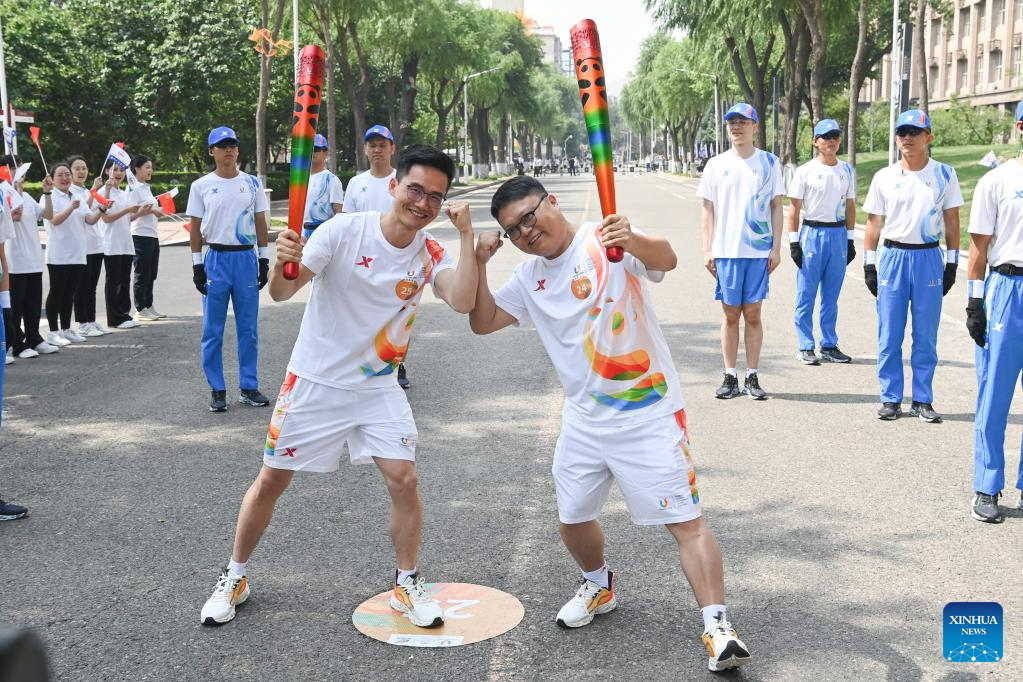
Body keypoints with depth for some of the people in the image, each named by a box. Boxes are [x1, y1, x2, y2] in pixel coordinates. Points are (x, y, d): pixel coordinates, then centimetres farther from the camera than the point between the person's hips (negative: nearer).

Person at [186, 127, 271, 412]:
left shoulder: (252, 183, 6)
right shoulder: (201, 186, 1)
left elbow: (261, 223, 9)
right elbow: (195, 228, 3)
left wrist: (264, 260, 4)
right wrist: (197, 265, -3)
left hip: (247, 259, 1)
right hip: (216, 259, -1)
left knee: (248, 329, 6)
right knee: (213, 330, 2)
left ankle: (249, 388, 15)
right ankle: (217, 390, 11)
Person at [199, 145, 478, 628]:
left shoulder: (430, 254, -7)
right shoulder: (344, 230, -17)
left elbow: (462, 301, -25)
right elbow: (281, 293, -21)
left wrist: (466, 236, -29)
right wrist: (282, 264, -43)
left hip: (377, 388, 2)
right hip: (314, 382, -2)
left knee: (404, 479, -7)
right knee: (271, 480, 7)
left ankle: (406, 585, 14)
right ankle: (234, 577, 28)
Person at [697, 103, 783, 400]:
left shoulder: (769, 162, 4)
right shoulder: (716, 165, 5)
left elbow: (776, 207, 5)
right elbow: (708, 210, 7)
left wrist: (776, 248, -1)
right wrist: (707, 250, 0)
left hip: (759, 251, -1)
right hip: (725, 251, 1)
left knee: (753, 315, 4)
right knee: (730, 315, 6)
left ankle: (752, 378, 12)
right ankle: (730, 377, 14)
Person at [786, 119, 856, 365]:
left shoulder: (847, 171, 11)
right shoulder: (804, 171, -2)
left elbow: (850, 207, 15)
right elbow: (794, 209, -3)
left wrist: (850, 239, 11)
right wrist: (794, 241, -8)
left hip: (839, 234, 4)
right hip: (812, 234, -4)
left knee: (832, 295, 9)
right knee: (806, 295, -1)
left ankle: (829, 345, 17)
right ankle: (806, 348, 5)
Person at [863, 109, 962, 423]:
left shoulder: (944, 174, 3)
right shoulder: (884, 177, 4)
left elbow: (952, 220, 6)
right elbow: (874, 222, 7)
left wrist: (952, 262, 2)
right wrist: (869, 263, 3)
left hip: (929, 258, 0)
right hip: (893, 256, 1)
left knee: (926, 335, 4)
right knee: (889, 335, 2)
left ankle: (923, 400, 13)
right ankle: (890, 398, 12)